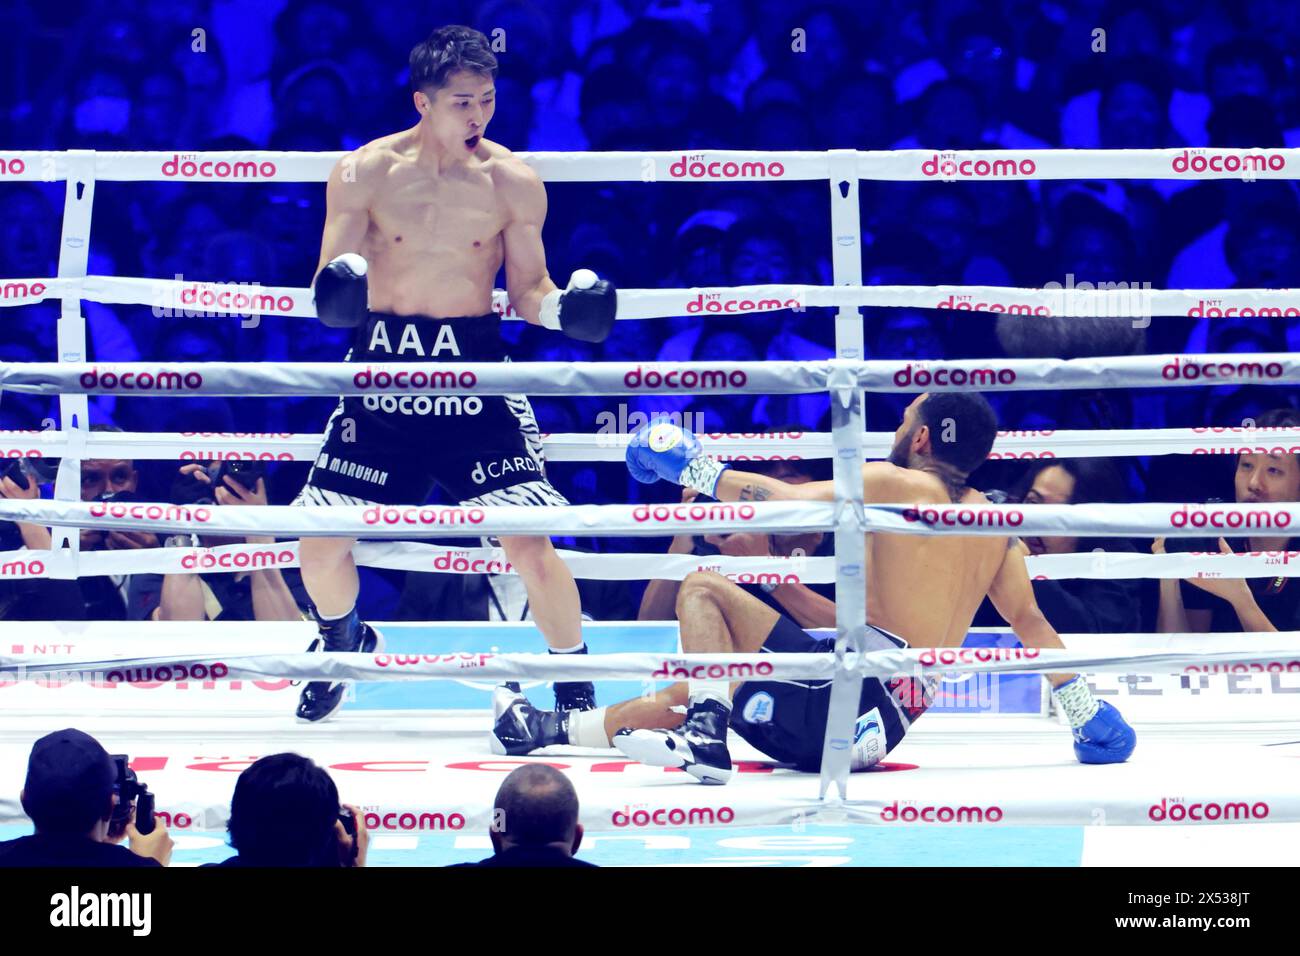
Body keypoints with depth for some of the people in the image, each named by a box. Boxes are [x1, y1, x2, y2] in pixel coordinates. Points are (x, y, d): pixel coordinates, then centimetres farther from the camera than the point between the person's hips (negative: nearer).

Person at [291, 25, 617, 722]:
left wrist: (564, 306, -17)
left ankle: (576, 687, 10)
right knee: (321, 547, 0)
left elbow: (528, 292, 5)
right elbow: (330, 290, 0)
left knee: (530, 543, -12)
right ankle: (341, 641, 34)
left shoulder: (511, 182, 0)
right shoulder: (364, 174, -1)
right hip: (381, 370, 1)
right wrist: (337, 289, -24)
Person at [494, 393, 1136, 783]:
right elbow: (1029, 620, 19)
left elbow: (787, 501, -12)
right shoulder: (993, 525, 14)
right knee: (685, 695, 21)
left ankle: (705, 735, -16)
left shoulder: (901, 484, -6)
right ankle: (548, 730, 27)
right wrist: (1082, 705, 30)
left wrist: (692, 467, -1)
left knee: (702, 591, 1)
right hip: (882, 727, 8)